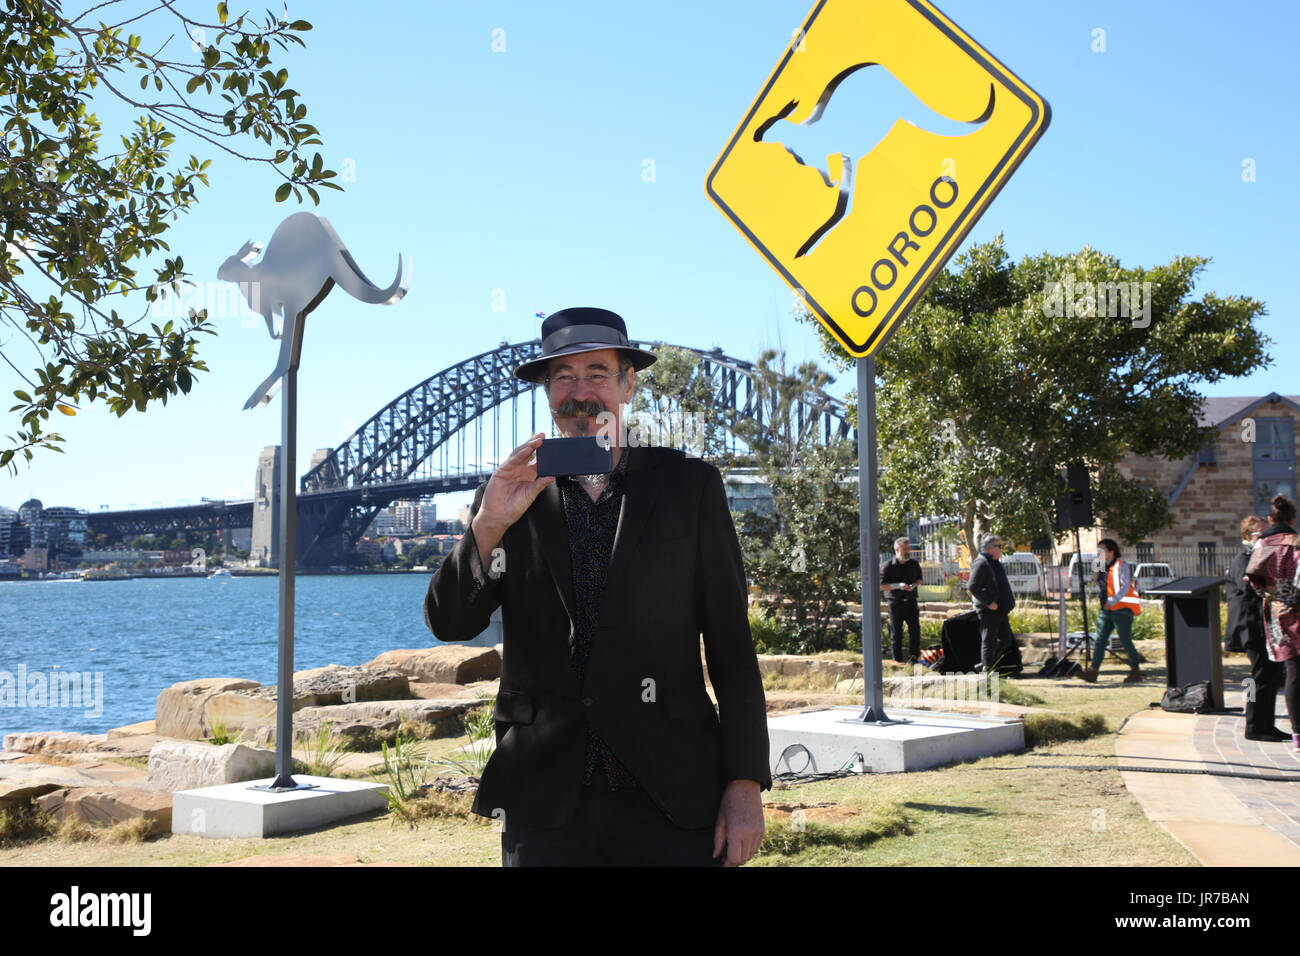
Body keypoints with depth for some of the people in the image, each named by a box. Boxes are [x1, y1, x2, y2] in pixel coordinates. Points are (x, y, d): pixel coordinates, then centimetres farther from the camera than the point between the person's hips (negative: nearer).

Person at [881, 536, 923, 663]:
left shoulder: (914, 564, 7)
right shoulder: (887, 566, -5)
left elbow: (919, 579, 19)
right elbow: (882, 586, -7)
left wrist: (913, 585, -4)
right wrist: (899, 586, -19)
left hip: (911, 601, 3)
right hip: (895, 602, -3)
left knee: (915, 628, -2)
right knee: (896, 632, 2)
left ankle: (914, 654, 13)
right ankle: (898, 659, 10)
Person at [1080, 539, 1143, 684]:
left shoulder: (1121, 566, -7)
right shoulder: (1103, 569, 17)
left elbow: (1125, 587, -17)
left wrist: (1112, 601, -26)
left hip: (1121, 609, -8)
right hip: (1106, 610, 8)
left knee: (1126, 642, -1)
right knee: (1100, 640, -2)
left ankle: (1136, 672, 11)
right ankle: (1093, 671, -7)